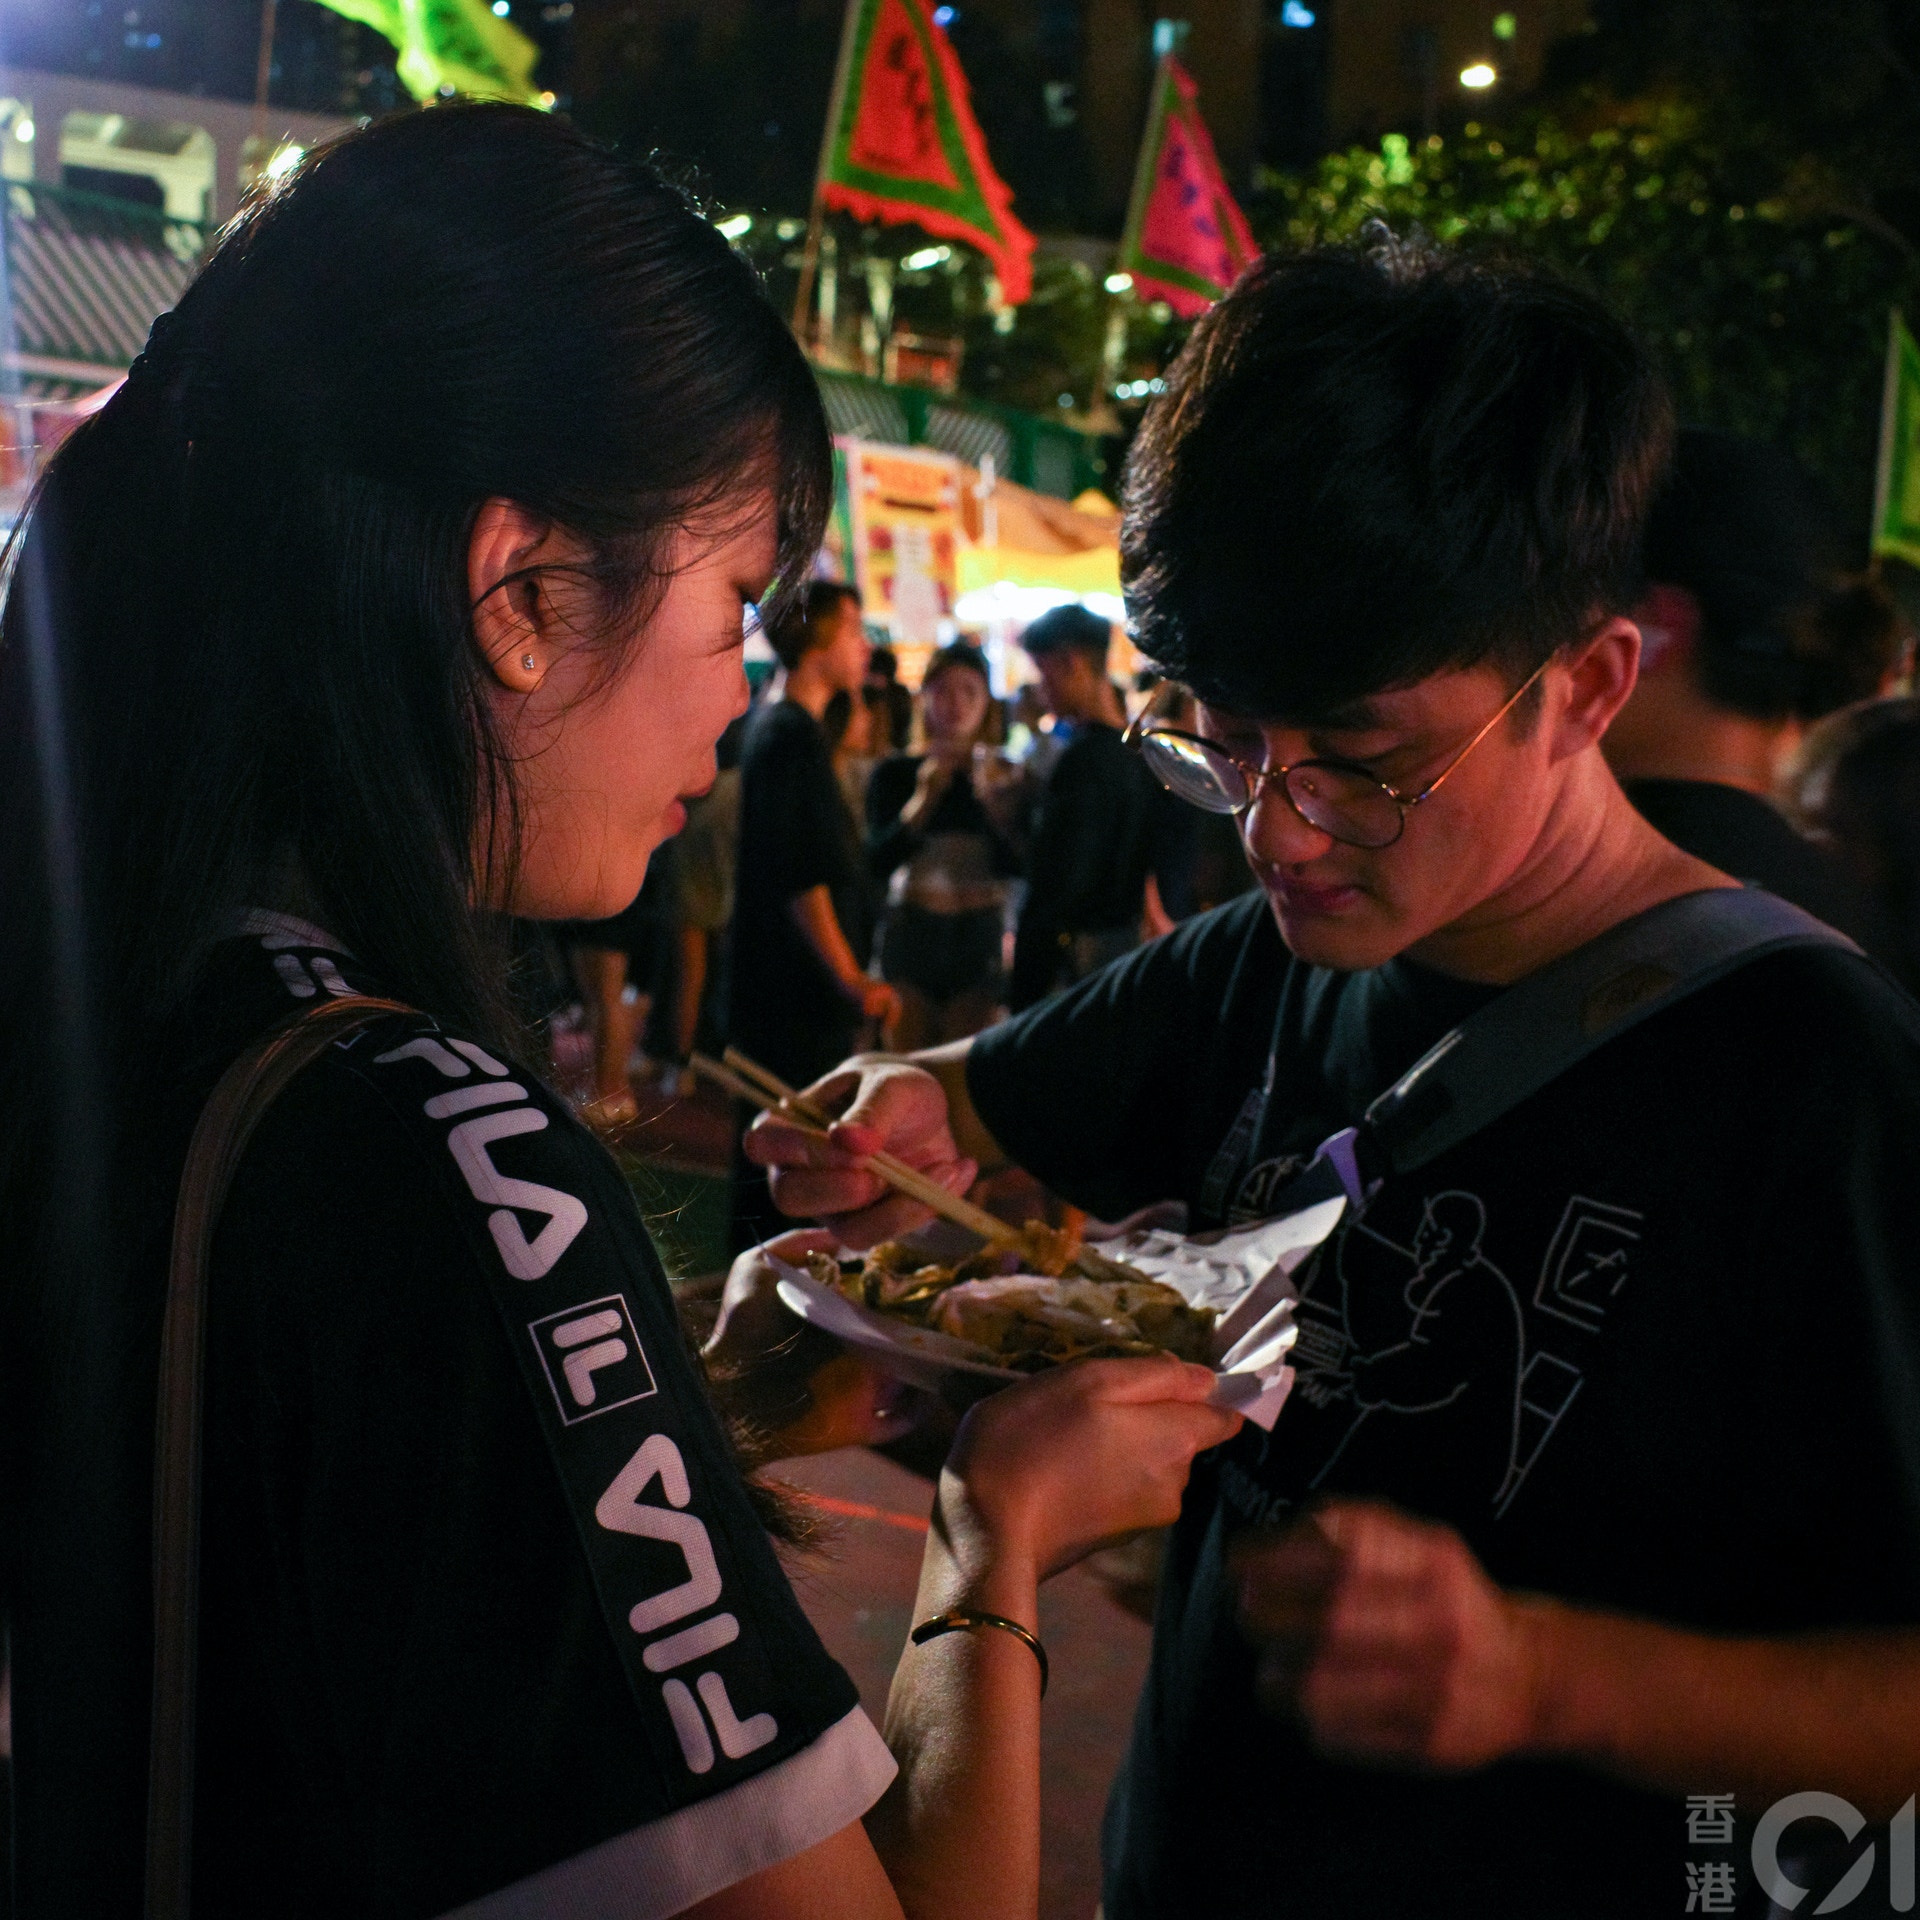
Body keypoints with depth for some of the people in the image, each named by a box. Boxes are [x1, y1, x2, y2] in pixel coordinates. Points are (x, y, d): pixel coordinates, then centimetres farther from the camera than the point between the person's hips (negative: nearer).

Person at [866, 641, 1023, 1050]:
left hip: (981, 935, 0)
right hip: (912, 932, 0)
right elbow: (879, 863, -8)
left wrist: (994, 804, -17)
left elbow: (1016, 865, -4)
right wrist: (922, 800, -16)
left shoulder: (1003, 775, 5)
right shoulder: (896, 774, 3)